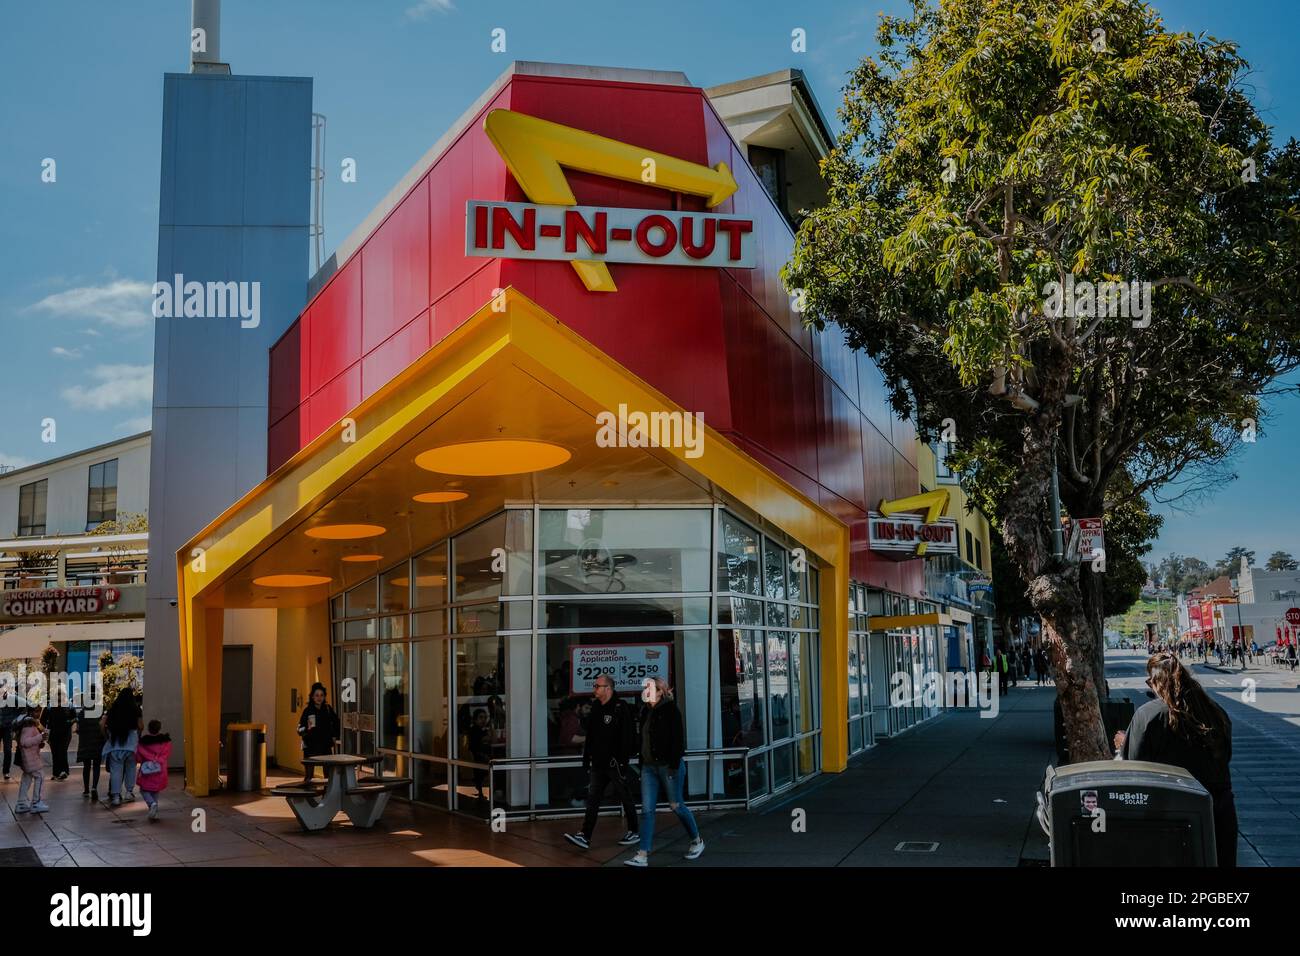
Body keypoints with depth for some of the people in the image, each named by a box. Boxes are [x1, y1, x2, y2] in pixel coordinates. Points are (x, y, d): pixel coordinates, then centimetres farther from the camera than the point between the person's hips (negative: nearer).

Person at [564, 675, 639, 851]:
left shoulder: (620, 709, -12)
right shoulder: (595, 709, 11)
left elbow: (627, 737, -17)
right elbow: (590, 737, 17)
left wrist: (623, 760, -21)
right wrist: (586, 759, 15)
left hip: (616, 764, -7)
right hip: (598, 764, 7)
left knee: (626, 799, 7)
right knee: (592, 800, 2)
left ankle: (634, 832, 21)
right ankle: (585, 836, 0)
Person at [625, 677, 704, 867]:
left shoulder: (670, 710, -10)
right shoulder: (646, 711, 11)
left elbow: (678, 738, -14)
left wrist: (674, 766, -20)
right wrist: (642, 764, 14)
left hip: (669, 765, -6)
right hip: (649, 766, 6)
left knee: (676, 805, 5)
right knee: (647, 809, -1)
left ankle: (697, 840, 28)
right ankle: (643, 855, -4)